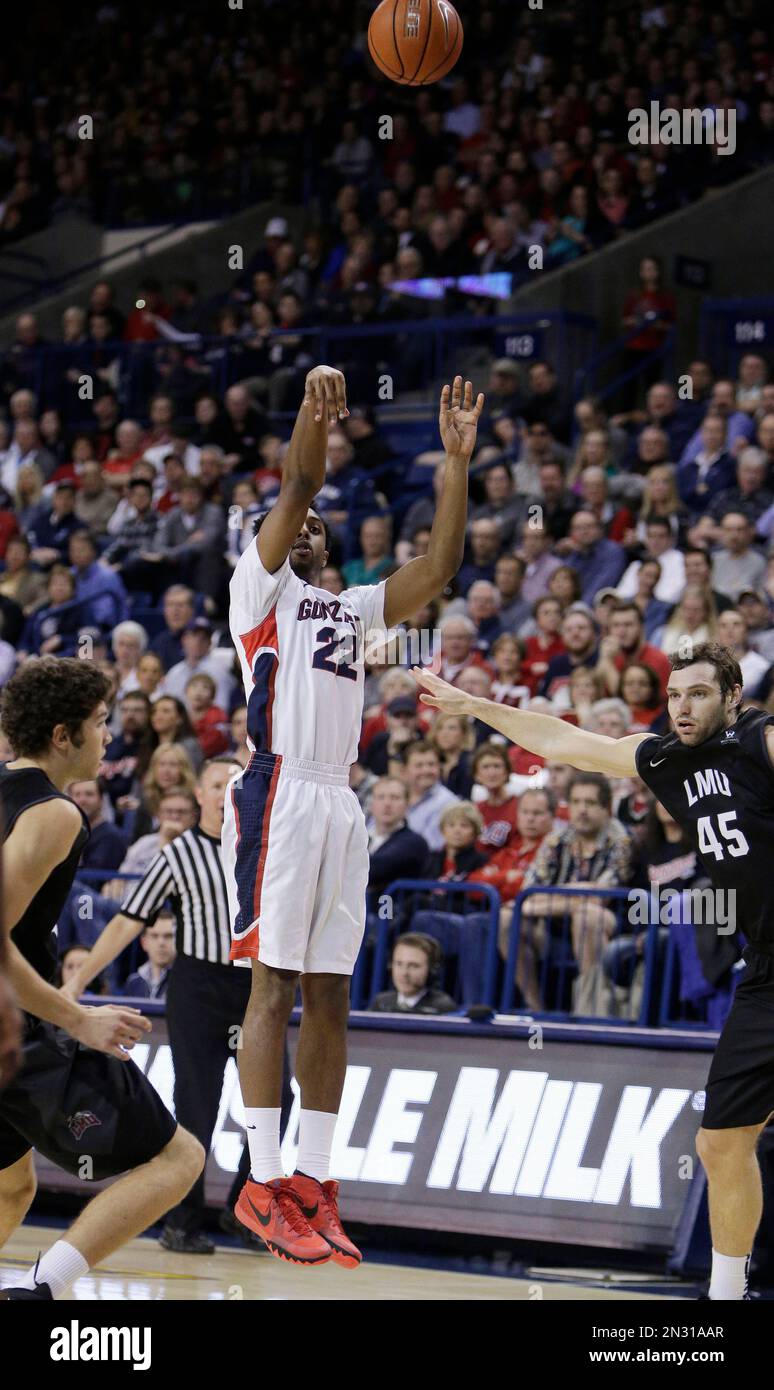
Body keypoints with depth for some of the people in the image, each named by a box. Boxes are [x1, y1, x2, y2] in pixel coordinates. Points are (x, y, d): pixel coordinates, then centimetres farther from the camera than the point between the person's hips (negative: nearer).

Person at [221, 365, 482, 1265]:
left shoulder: (349, 608, 23)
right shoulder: (258, 585, 7)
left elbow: (439, 567, 15)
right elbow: (296, 488, -7)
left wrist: (456, 461, 10)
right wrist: (316, 407, -17)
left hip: (340, 803, 7)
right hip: (280, 794, -7)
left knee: (328, 997, 5)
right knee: (274, 988, -9)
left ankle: (313, 1183, 7)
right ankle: (263, 1185, -7)